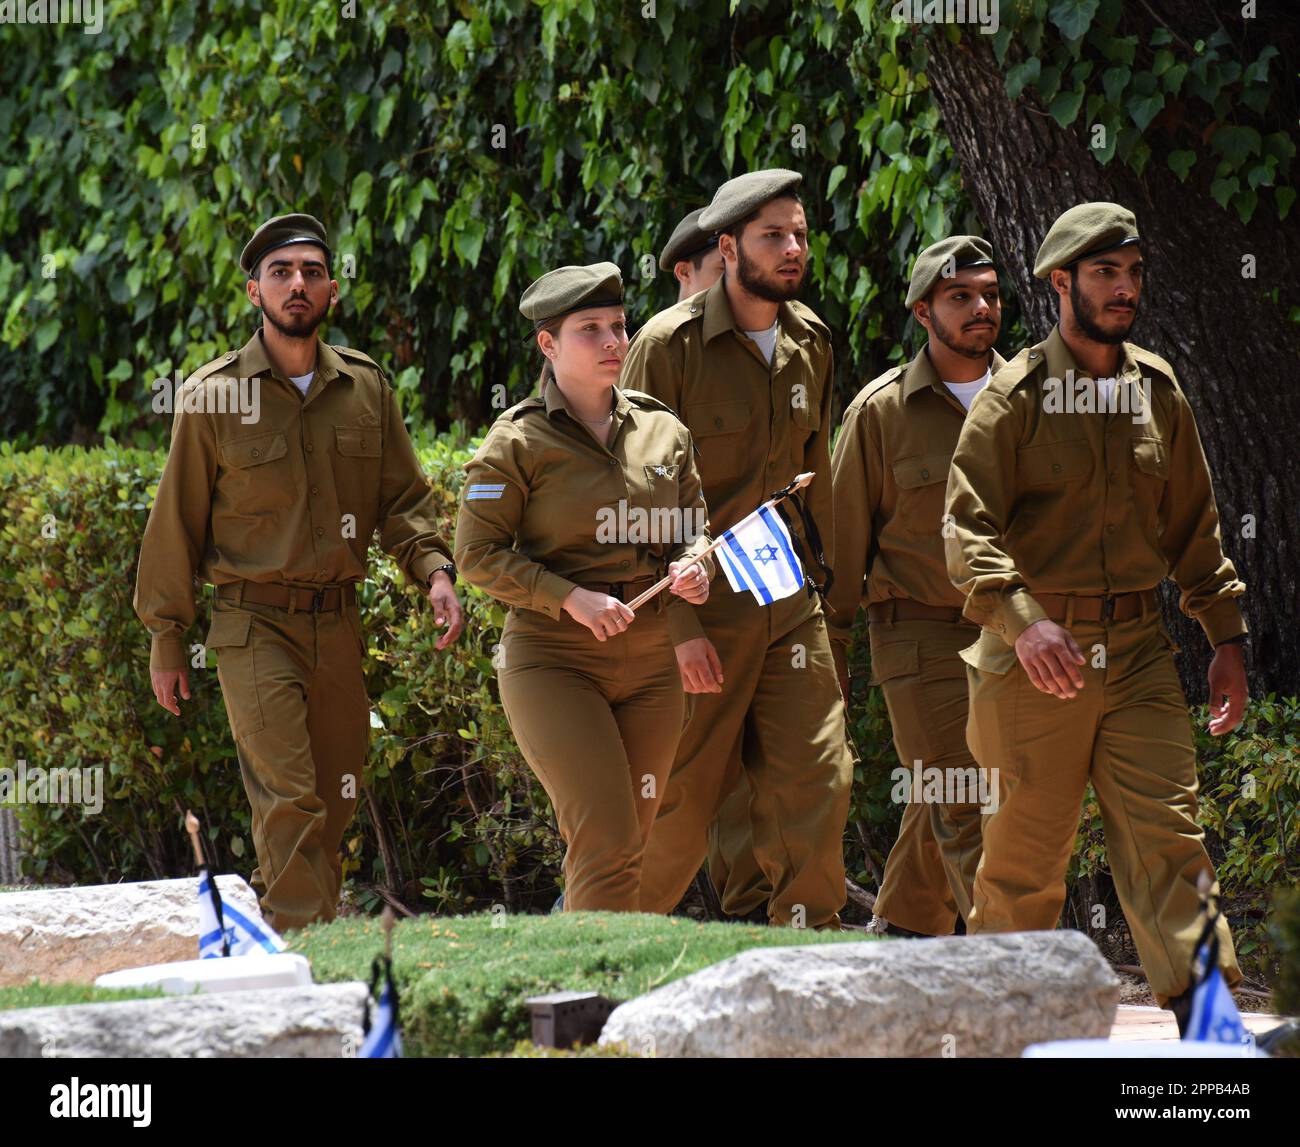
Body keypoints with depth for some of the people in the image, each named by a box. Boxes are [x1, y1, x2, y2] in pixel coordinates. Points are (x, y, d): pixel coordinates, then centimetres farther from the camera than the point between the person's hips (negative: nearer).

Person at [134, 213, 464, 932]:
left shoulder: (365, 387, 8)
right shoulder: (213, 395, -2)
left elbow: (403, 497, 13)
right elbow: (176, 521, 3)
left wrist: (434, 572, -6)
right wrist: (166, 639, 3)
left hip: (338, 626, 4)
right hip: (254, 626, -4)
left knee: (332, 806, 8)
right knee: (290, 801, -16)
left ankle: (274, 912, 23)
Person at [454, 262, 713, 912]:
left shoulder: (661, 431, 9)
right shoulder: (518, 441, -5)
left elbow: (695, 528, 19)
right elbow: (478, 554, -7)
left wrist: (693, 568, -5)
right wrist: (570, 597, -18)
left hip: (650, 663, 5)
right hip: (554, 662, -5)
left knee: (625, 847, 8)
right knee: (607, 841, -16)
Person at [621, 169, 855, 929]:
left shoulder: (811, 343, 9)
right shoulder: (670, 345, -10)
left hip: (790, 604, 5)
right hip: (697, 609, -5)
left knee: (819, 782, -5)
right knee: (684, 801, 1)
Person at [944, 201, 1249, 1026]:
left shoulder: (1159, 392, 12)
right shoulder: (1016, 396, -3)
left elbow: (1193, 525, 20)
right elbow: (969, 526, -11)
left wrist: (1226, 635, 13)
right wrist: (1023, 619, -26)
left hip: (1138, 649, 4)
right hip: (1038, 652, -4)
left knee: (1168, 833, -6)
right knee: (1028, 847, 3)